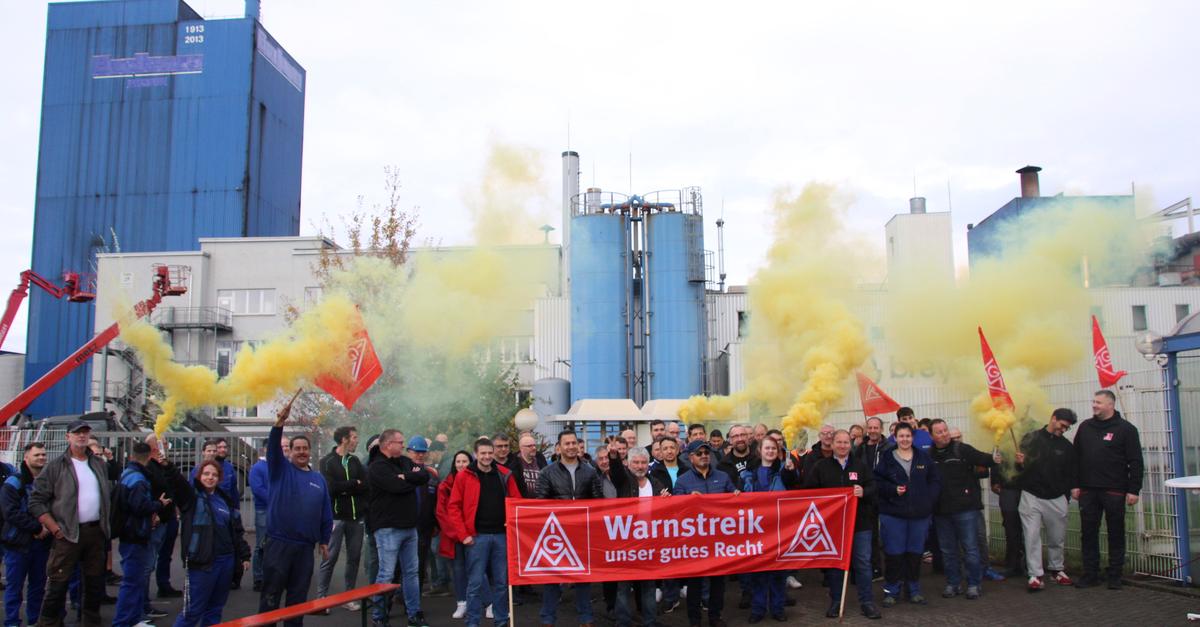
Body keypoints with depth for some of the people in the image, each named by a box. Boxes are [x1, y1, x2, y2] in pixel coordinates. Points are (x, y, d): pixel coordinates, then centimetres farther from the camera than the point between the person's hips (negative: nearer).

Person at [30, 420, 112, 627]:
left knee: (95, 583, 12)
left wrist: (106, 524, 10)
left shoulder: (99, 464, 12)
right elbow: (36, 501, -6)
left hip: (96, 531, 5)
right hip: (68, 534, -5)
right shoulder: (56, 466, -4)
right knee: (57, 585, -3)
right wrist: (55, 529, -11)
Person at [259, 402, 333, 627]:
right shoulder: (281, 469, 2)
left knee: (298, 595, 11)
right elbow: (273, 448, -18)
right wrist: (279, 424, -34)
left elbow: (326, 513, 14)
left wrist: (324, 541, 13)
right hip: (278, 543, -3)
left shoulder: (319, 479, 11)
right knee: (271, 594, 0)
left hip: (305, 546, 3)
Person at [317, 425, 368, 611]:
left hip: (356, 516, 5)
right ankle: (321, 597, 8)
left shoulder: (355, 461, 12)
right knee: (330, 557, -1)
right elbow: (331, 487, -17)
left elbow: (366, 485, -1)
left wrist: (344, 488, -13)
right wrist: (354, 484, -7)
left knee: (354, 557, 8)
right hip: (336, 516, -5)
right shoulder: (327, 461, -3)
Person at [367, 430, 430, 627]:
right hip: (388, 528, -7)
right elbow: (398, 486, -22)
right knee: (386, 574, -4)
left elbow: (425, 476, 2)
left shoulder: (405, 462, 14)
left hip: (409, 526, 8)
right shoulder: (377, 467, -10)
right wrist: (414, 479, -4)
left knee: (411, 572, 11)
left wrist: (406, 477, -14)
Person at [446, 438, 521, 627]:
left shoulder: (505, 475, 7)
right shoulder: (464, 476, 0)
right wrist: (463, 534, -7)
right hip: (477, 536, -3)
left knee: (502, 581, 8)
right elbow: (453, 507, -1)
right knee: (476, 582, 0)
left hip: (502, 535, 3)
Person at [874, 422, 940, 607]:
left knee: (915, 553, 10)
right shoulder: (887, 458, 1)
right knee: (894, 553, -1)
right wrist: (893, 490, -15)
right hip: (892, 514, -2)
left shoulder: (924, 458, 7)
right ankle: (891, 591, 10)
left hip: (920, 514, 2)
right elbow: (877, 482, -1)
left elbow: (935, 481, 8)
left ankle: (914, 590, 23)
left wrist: (928, 499, -4)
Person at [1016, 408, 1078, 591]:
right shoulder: (1031, 438, 1)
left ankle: (1057, 569, 30)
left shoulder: (1067, 446, 7)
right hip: (1031, 496, -2)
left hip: (1056, 499, 3)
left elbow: (1071, 473, 15)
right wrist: (1019, 463, -18)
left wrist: (1067, 491, 4)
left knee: (1057, 538, 11)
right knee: (1032, 536, -5)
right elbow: (1020, 466, 4)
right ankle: (1035, 575, -1)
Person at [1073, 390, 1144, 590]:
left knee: (1116, 534, 5)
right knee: (1088, 533, 5)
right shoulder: (1085, 427, 10)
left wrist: (1134, 490, -10)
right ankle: (1090, 574, 13)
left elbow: (1136, 462, -4)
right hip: (1088, 491, 4)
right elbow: (1075, 458, 12)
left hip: (1114, 491, -4)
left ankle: (1115, 575, 14)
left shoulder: (1126, 429, -1)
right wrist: (1074, 485, 6)